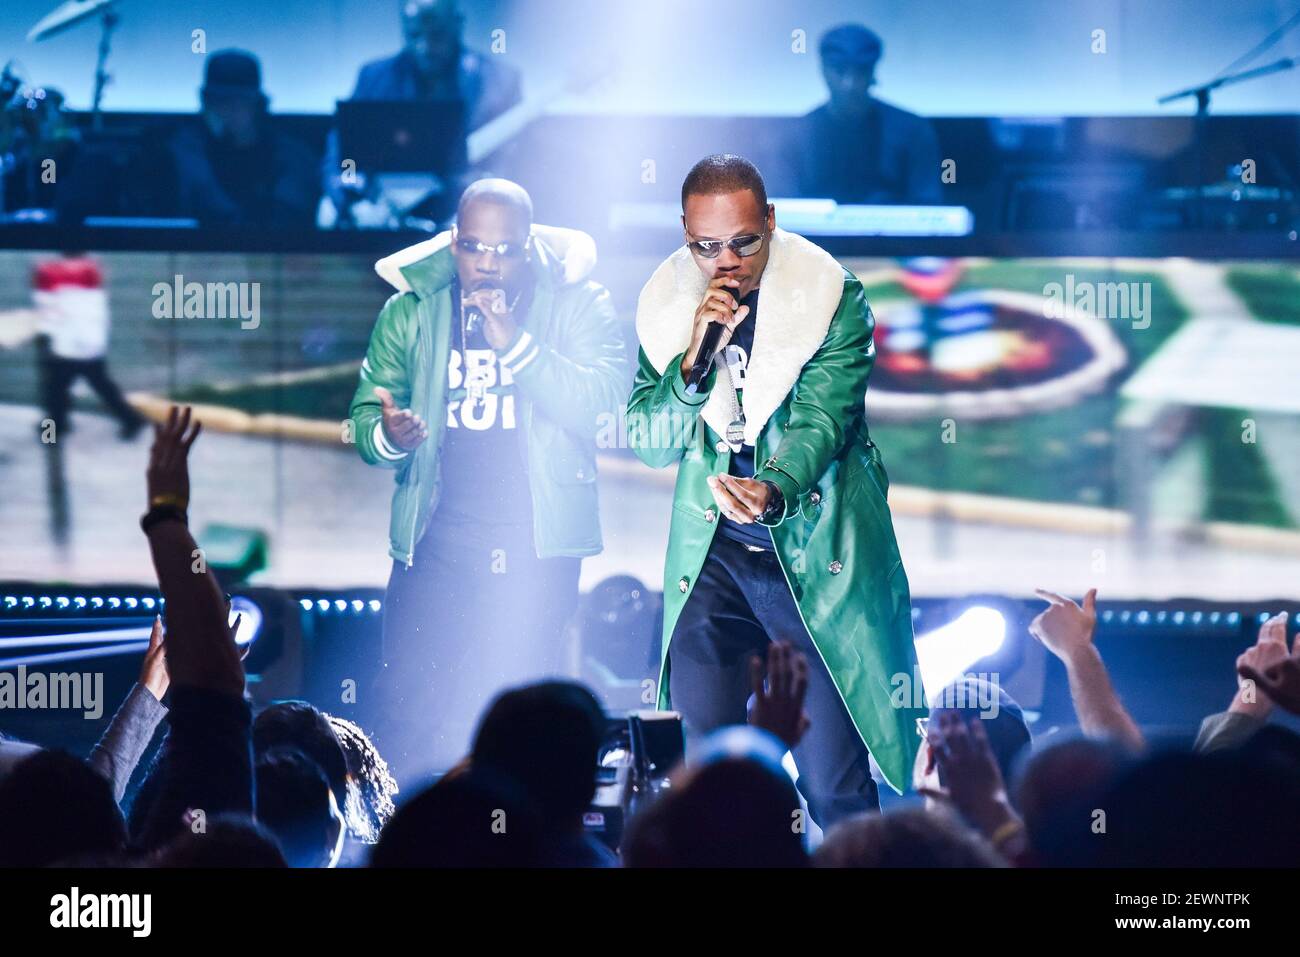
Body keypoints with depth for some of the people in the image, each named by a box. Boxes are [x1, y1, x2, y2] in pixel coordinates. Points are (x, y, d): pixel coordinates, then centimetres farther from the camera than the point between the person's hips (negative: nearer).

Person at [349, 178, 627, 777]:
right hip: (436, 542, 2)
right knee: (406, 713, -5)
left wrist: (515, 343, -22)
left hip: (536, 548, -2)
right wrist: (386, 435, -19)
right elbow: (366, 413, 5)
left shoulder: (575, 306, 1)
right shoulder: (411, 311, 7)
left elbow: (600, 402, -12)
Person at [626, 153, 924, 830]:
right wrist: (694, 356, -17)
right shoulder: (667, 303, 2)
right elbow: (646, 443, 1)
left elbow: (819, 418, -17)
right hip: (710, 561, 3)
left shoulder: (832, 297, -8)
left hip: (815, 557, -3)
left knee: (835, 786, -4)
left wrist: (774, 490, -38)